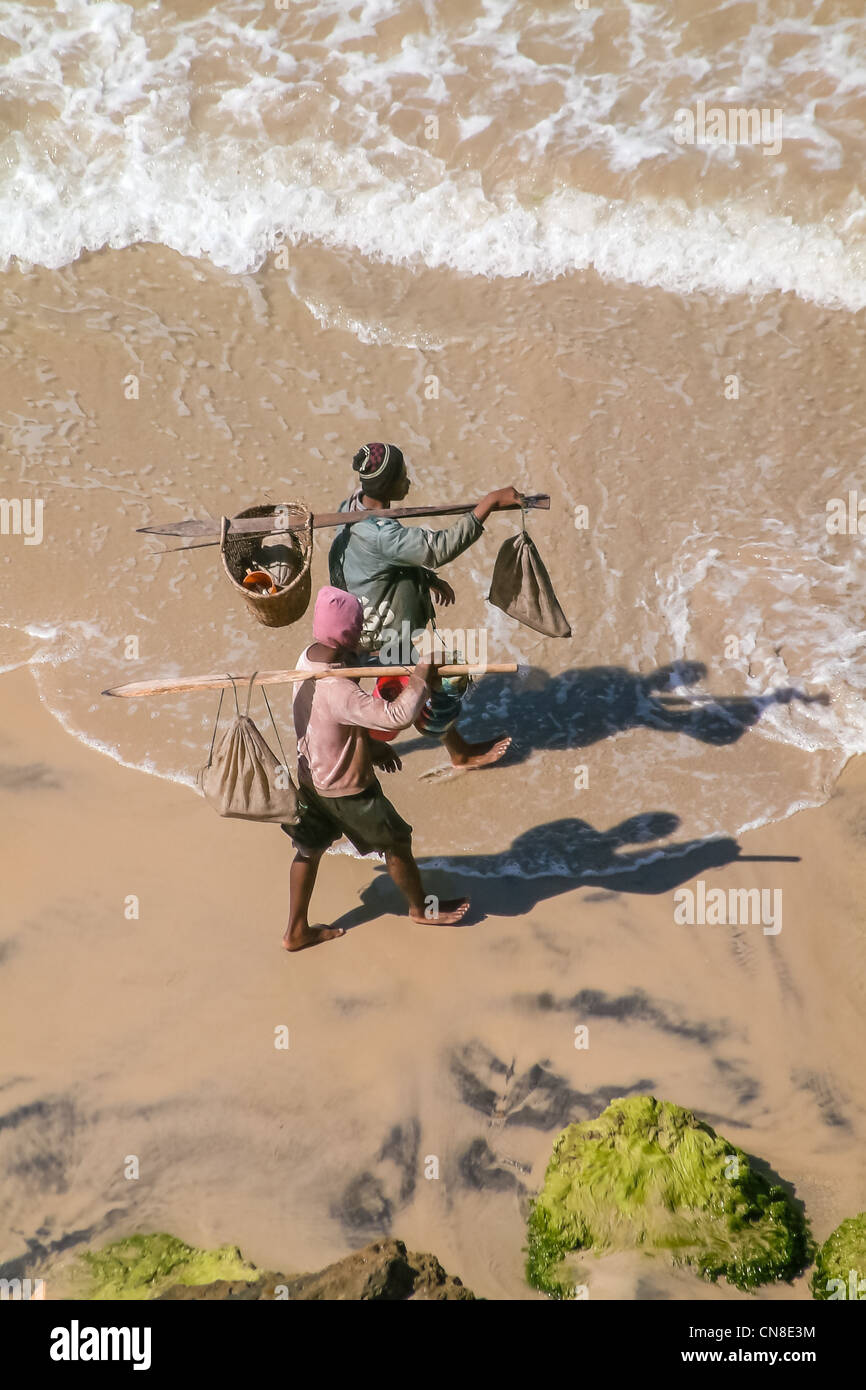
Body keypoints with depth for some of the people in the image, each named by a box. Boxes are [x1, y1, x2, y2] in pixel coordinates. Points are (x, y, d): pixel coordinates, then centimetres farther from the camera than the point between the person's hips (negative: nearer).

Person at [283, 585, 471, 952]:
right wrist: (420, 679, -29)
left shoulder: (308, 658, -9)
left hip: (312, 777, 8)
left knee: (310, 848, 22)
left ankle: (296, 931, 36)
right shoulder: (338, 689, -38)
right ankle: (420, 908, 40)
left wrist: (371, 746, 14)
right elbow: (398, 716, -45)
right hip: (348, 789, -8)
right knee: (397, 842, 17)